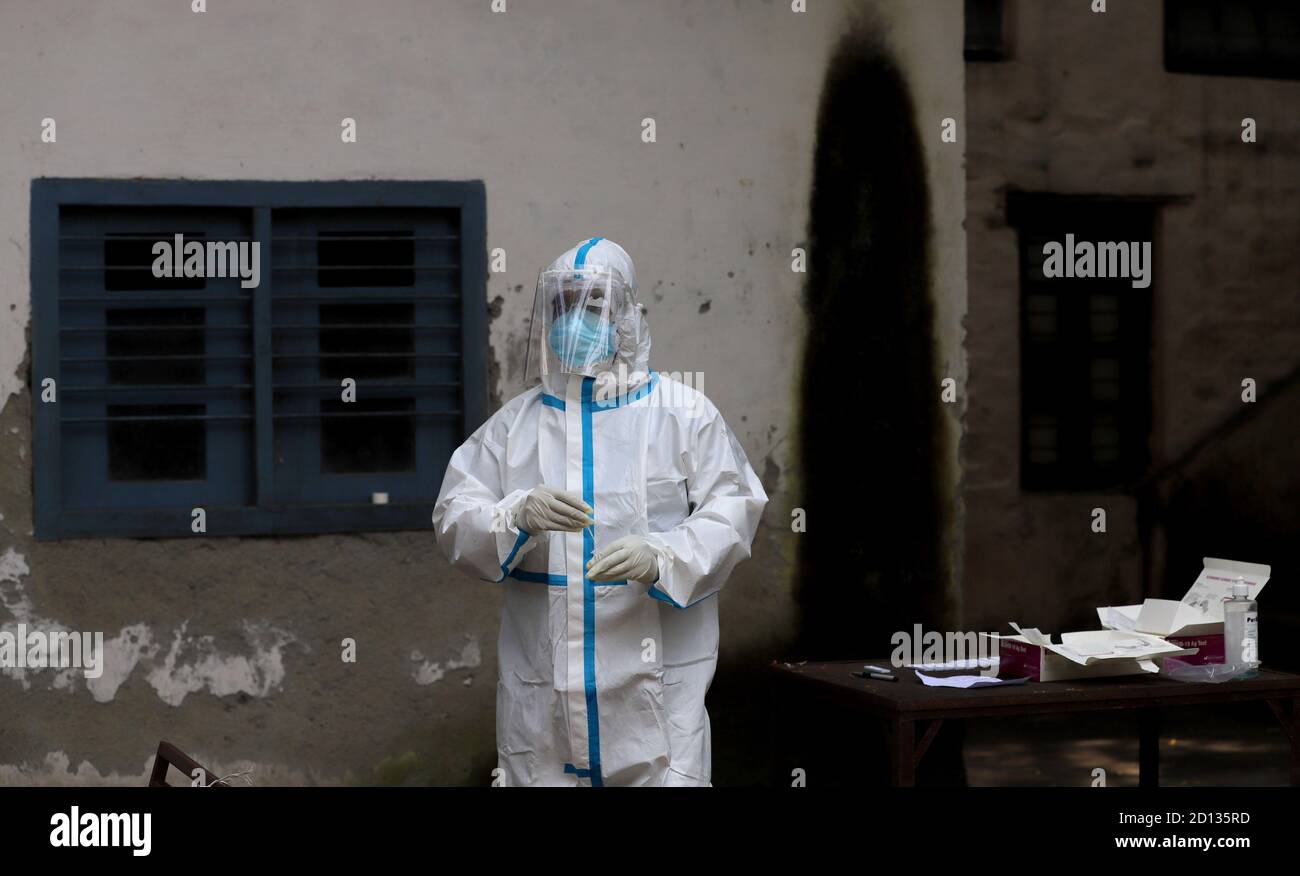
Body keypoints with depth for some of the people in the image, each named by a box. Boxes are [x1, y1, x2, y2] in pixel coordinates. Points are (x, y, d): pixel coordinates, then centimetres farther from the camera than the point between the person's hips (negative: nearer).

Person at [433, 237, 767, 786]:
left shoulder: (682, 411, 4)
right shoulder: (514, 422, 10)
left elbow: (732, 509, -2)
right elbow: (453, 519, 3)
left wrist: (659, 557, -20)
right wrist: (520, 515, -18)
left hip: (655, 674, -2)